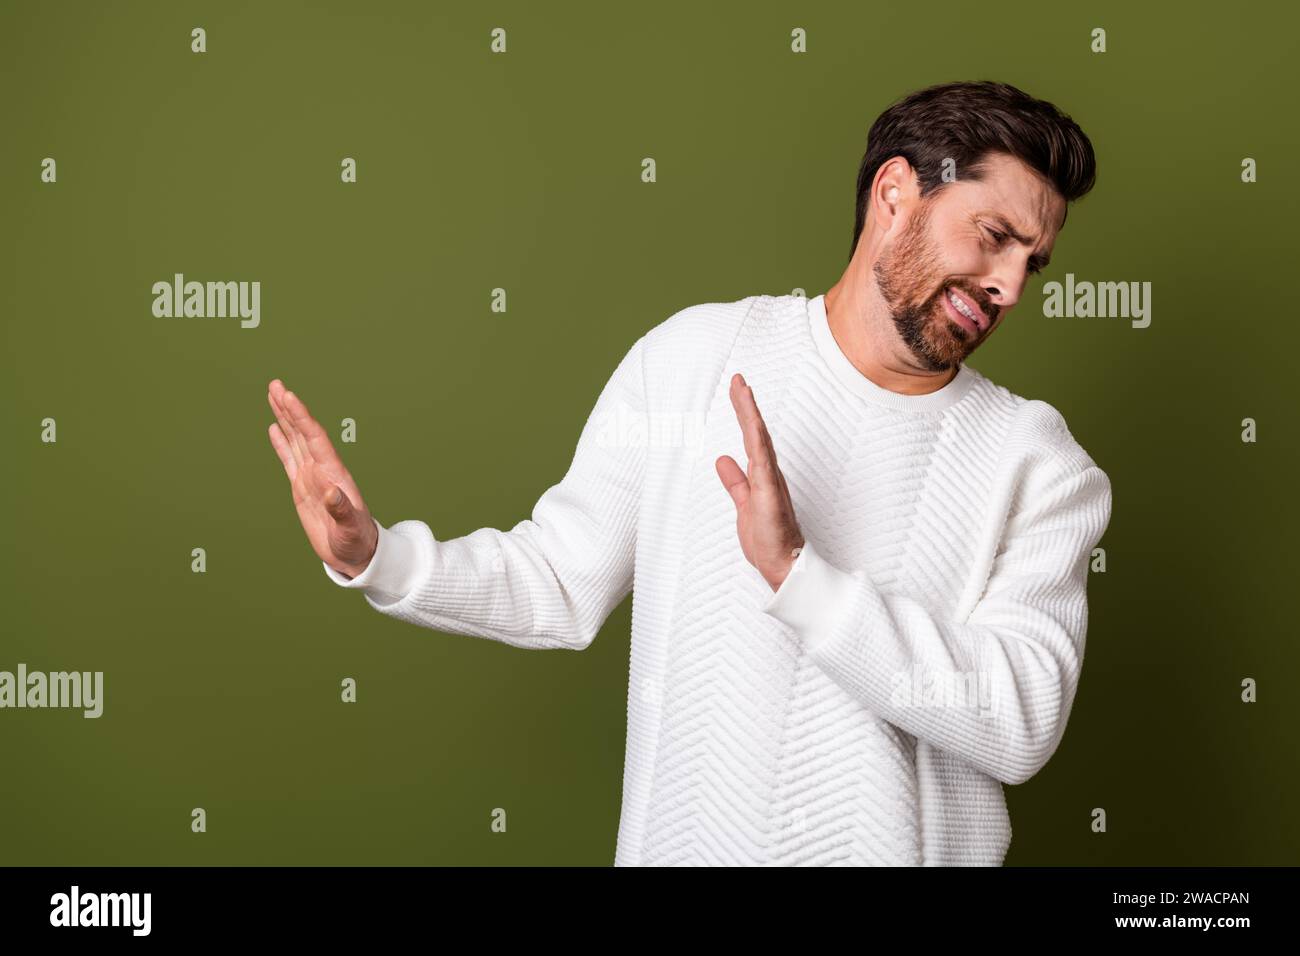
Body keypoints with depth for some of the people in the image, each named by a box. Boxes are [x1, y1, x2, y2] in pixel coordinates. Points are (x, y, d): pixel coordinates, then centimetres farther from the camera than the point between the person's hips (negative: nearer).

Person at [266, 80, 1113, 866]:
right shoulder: (692, 357, -6)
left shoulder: (1039, 464, -8)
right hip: (681, 840, 1)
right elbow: (561, 581, -1)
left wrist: (797, 575, -27)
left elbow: (1023, 723, -19)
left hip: (920, 845, -1)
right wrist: (377, 558, -16)